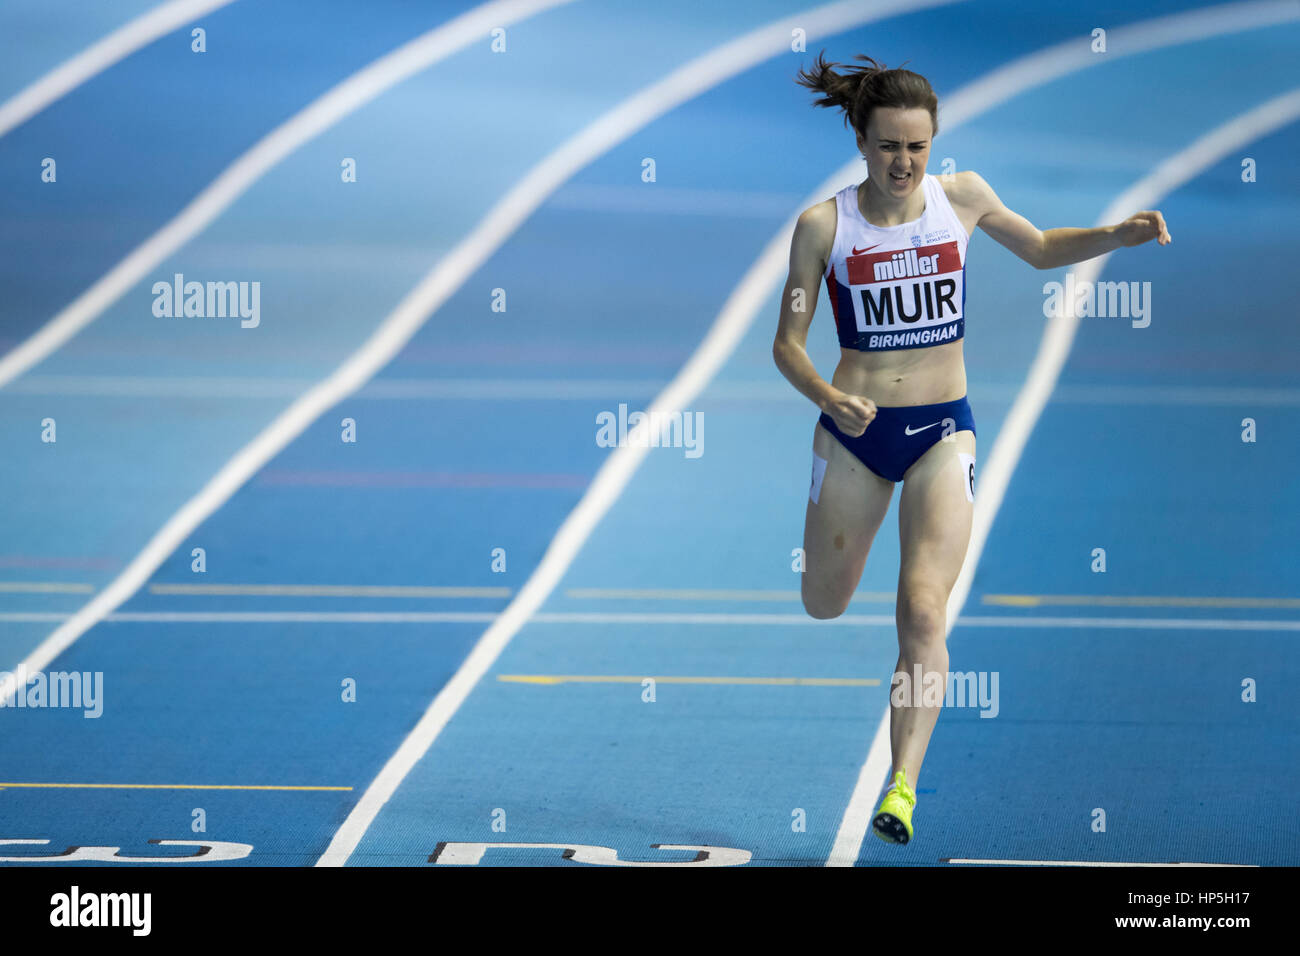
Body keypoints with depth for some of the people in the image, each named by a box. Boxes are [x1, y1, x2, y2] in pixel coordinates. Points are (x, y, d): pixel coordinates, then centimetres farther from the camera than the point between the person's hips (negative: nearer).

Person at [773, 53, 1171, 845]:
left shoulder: (961, 196, -1)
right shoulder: (825, 224, -7)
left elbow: (1041, 250, 17)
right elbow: (788, 342, -1)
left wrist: (1116, 236, -1)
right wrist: (827, 398, -21)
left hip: (942, 430, 0)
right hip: (854, 431, 0)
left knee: (924, 612, -17)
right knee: (825, 605, 16)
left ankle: (904, 787, -17)